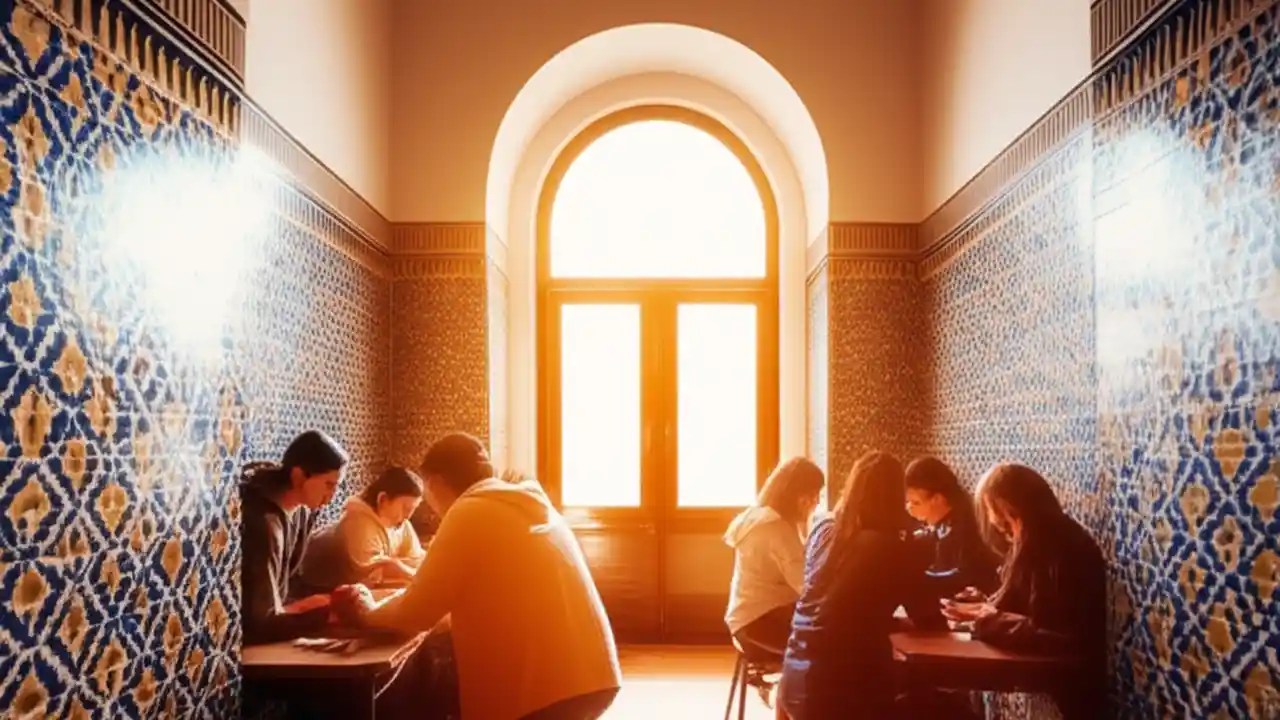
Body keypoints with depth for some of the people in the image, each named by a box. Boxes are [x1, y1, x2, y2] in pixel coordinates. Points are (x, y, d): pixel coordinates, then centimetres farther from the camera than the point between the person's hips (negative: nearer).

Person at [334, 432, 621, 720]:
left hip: (549, 685, -8)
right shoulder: (528, 503, 18)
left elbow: (415, 614, -4)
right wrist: (411, 575, 36)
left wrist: (366, 613, 15)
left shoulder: (470, 513, -6)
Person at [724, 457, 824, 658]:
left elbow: (798, 575, 8)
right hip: (759, 622, -10)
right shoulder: (775, 527, -17)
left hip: (755, 617, 10)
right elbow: (806, 585, -24)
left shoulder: (763, 517, 13)